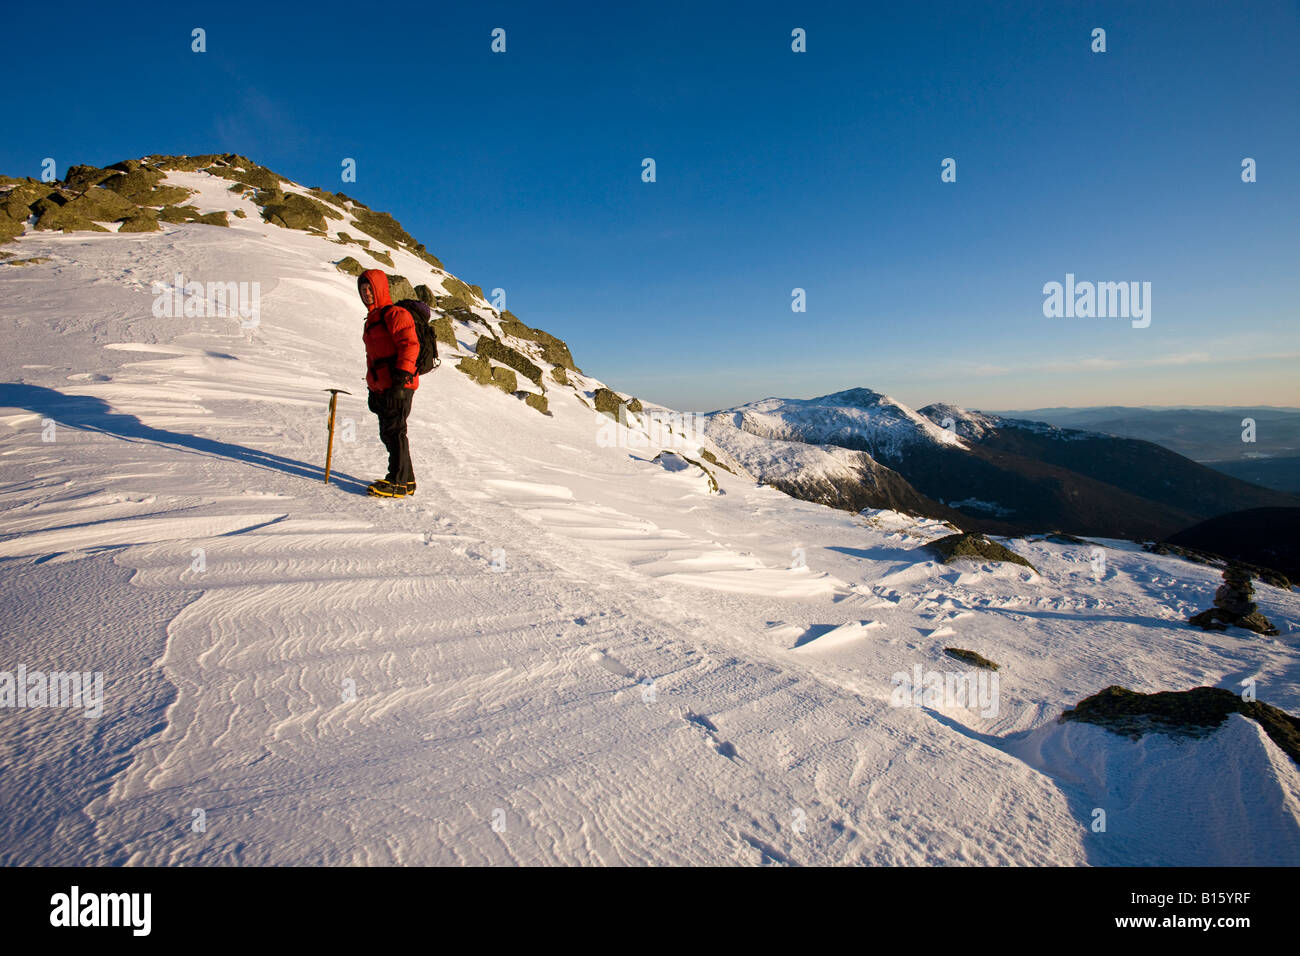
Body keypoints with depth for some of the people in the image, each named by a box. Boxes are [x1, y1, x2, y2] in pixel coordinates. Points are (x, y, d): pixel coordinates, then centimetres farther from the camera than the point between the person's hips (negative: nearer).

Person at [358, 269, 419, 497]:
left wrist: (400, 379, -25)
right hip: (382, 387, 10)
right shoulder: (372, 318, 23)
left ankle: (398, 483, -8)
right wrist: (372, 388, 24)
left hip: (399, 386, -10)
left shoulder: (395, 314, -7)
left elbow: (410, 345, -17)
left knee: (394, 431, -11)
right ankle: (406, 480, 17)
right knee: (388, 433, 10)